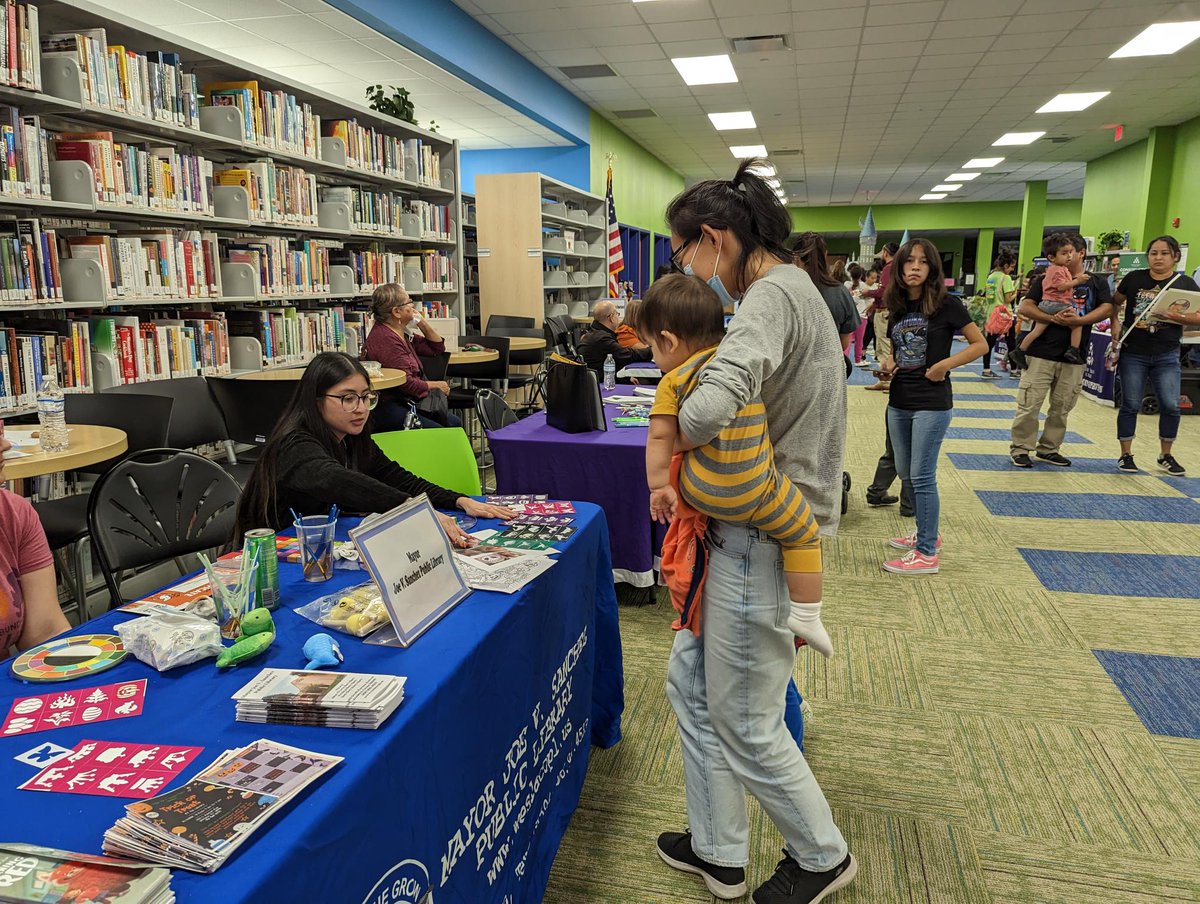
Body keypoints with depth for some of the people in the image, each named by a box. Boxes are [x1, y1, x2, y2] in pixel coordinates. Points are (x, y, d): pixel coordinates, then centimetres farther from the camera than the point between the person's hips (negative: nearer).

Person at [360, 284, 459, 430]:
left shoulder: (400, 334, 13)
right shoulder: (385, 339, -18)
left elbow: (437, 348, 22)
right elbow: (406, 383, -21)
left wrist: (422, 322, 8)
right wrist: (435, 385, -6)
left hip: (405, 402, 10)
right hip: (386, 408, -10)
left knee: (455, 424, 3)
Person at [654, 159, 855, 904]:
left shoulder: (774, 296, -20)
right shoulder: (787, 290, 13)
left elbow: (712, 407, -37)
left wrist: (676, 440, -15)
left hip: (761, 541, -10)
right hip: (753, 528, 10)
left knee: (744, 720, 8)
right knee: (693, 682, 19)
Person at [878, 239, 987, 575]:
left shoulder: (946, 304, -9)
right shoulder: (896, 307, 8)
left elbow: (980, 344, -6)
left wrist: (944, 365, -17)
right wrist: (888, 362, -1)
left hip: (932, 403, -7)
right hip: (899, 402, 7)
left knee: (922, 476, -4)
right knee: (905, 472, 15)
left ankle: (927, 554, 6)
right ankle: (927, 532, 34)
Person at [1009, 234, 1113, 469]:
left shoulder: (1097, 282, 11)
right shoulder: (1046, 280, 7)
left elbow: (1107, 309, -3)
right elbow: (1024, 308, -4)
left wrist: (1078, 320, -19)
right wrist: (1051, 318, -19)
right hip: (1041, 353, -2)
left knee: (1062, 407, 9)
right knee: (1029, 405, -3)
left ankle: (1049, 449, 21)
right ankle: (1020, 448, 7)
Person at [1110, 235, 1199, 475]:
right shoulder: (1134, 278, 1)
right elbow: (1114, 303, 13)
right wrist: (1115, 323, -3)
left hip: (1166, 356, 0)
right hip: (1132, 354, 0)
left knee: (1170, 405, -2)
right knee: (1130, 405, 4)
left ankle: (1166, 455, 14)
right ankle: (1125, 454, 14)